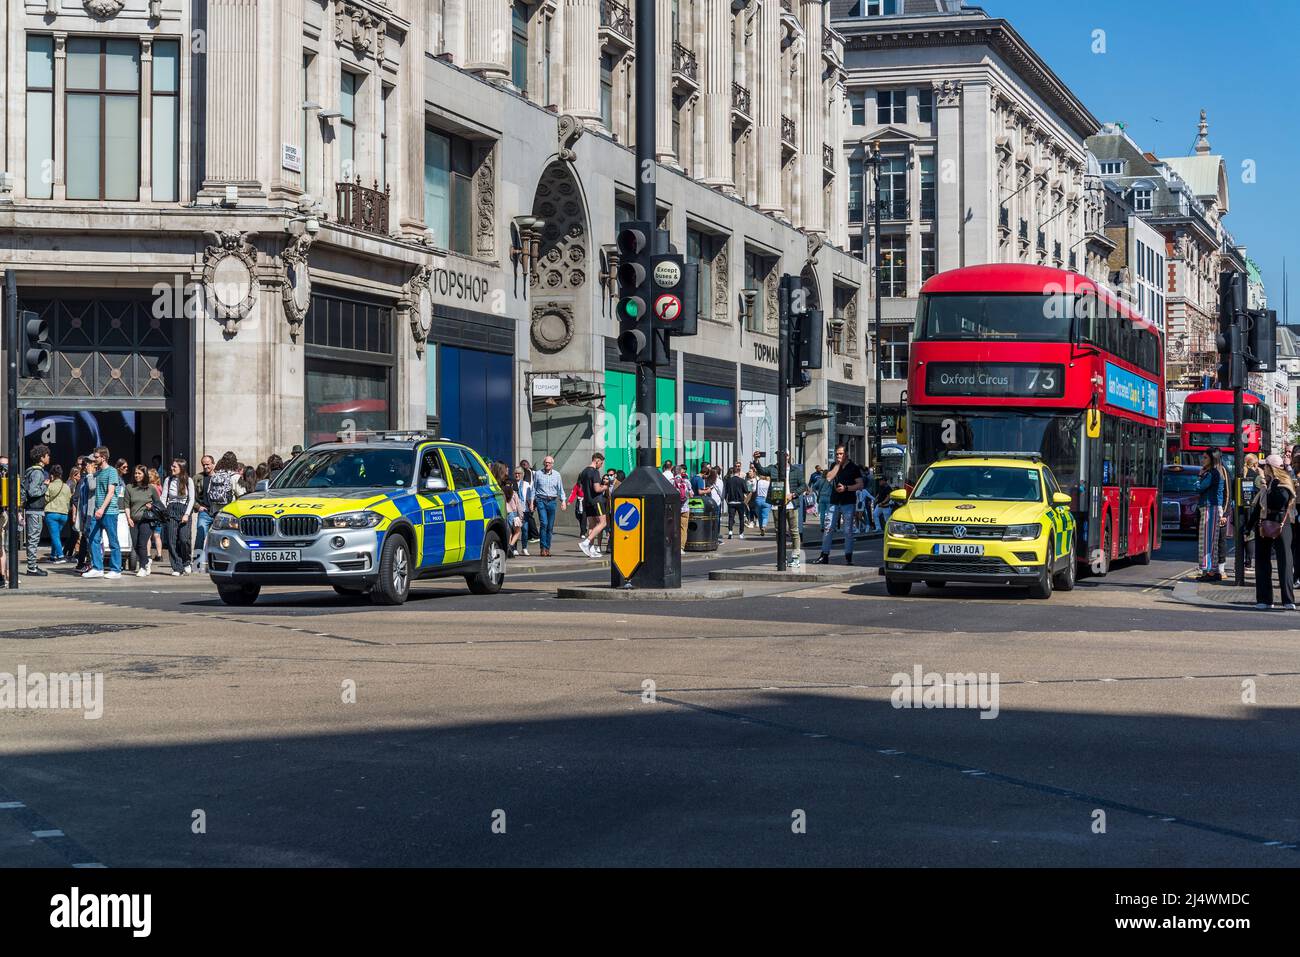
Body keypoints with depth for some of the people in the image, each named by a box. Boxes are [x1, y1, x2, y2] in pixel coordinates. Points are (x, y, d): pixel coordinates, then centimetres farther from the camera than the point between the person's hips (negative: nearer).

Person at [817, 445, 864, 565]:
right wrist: (838, 464, -6)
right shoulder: (834, 466, 13)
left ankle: (848, 557, 3)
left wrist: (846, 488, -16)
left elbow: (860, 484, -4)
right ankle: (824, 556, 5)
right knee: (828, 528, 0)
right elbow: (829, 478, -5)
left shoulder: (853, 467, 0)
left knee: (848, 530, -2)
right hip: (834, 502, 4)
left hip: (848, 502, -4)